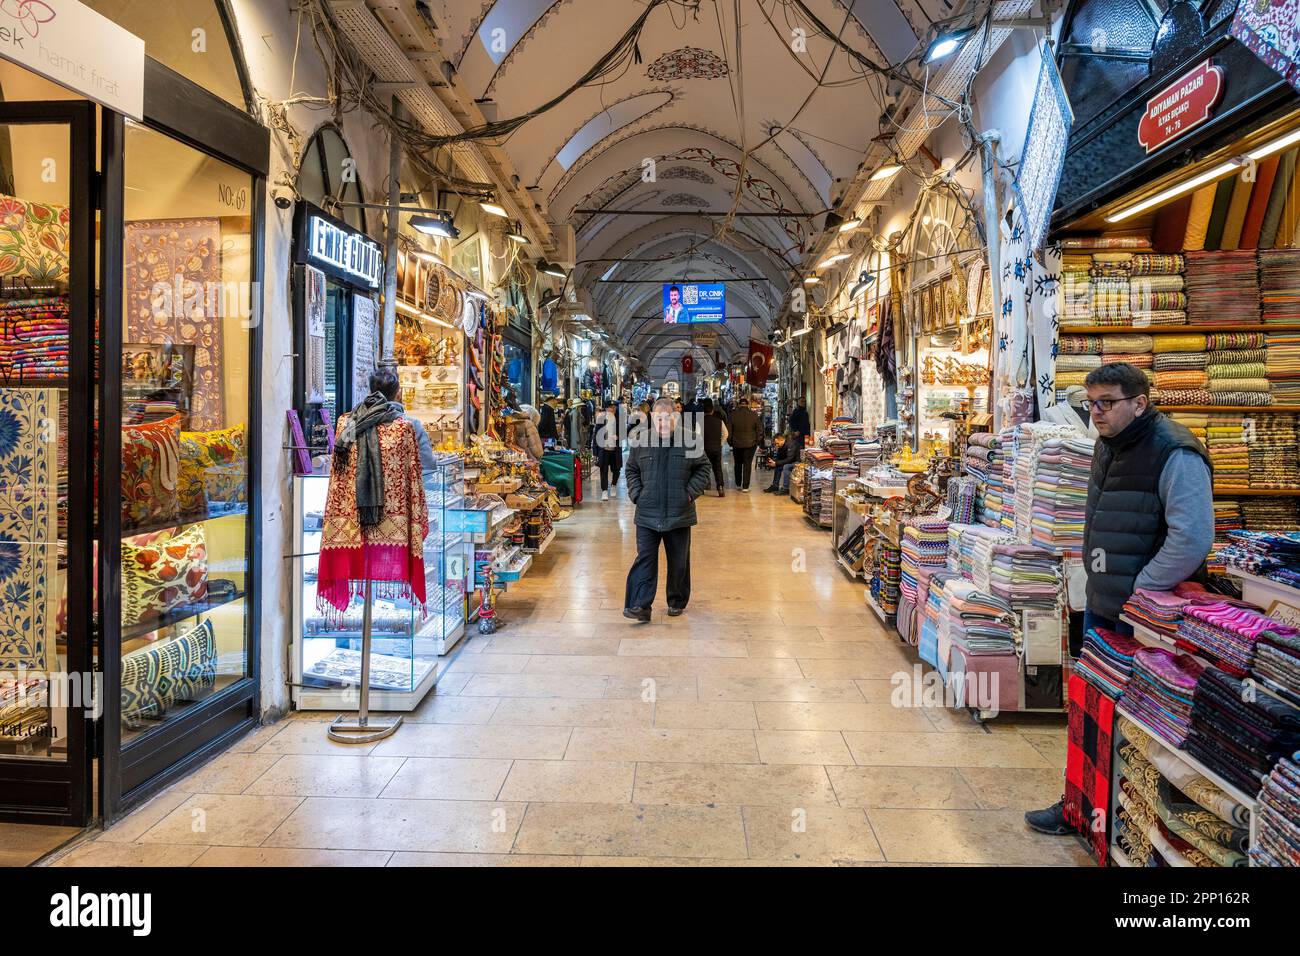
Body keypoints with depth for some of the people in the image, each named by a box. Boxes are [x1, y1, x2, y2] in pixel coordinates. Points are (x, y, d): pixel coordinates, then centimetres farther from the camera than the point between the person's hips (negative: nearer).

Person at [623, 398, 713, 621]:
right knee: (645, 558, -5)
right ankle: (640, 606, -4)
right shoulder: (641, 443, 1)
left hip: (679, 514, 0)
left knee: (678, 560, 11)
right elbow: (631, 470, 13)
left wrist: (690, 492, -4)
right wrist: (636, 494, 1)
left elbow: (703, 469, 7)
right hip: (647, 514, 0)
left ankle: (677, 601, 28)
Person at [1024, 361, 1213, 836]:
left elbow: (1192, 540, -25)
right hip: (1100, 601, 9)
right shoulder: (1108, 446, 10)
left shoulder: (1174, 454, -19)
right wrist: (1097, 575, 14)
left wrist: (1138, 593, -18)